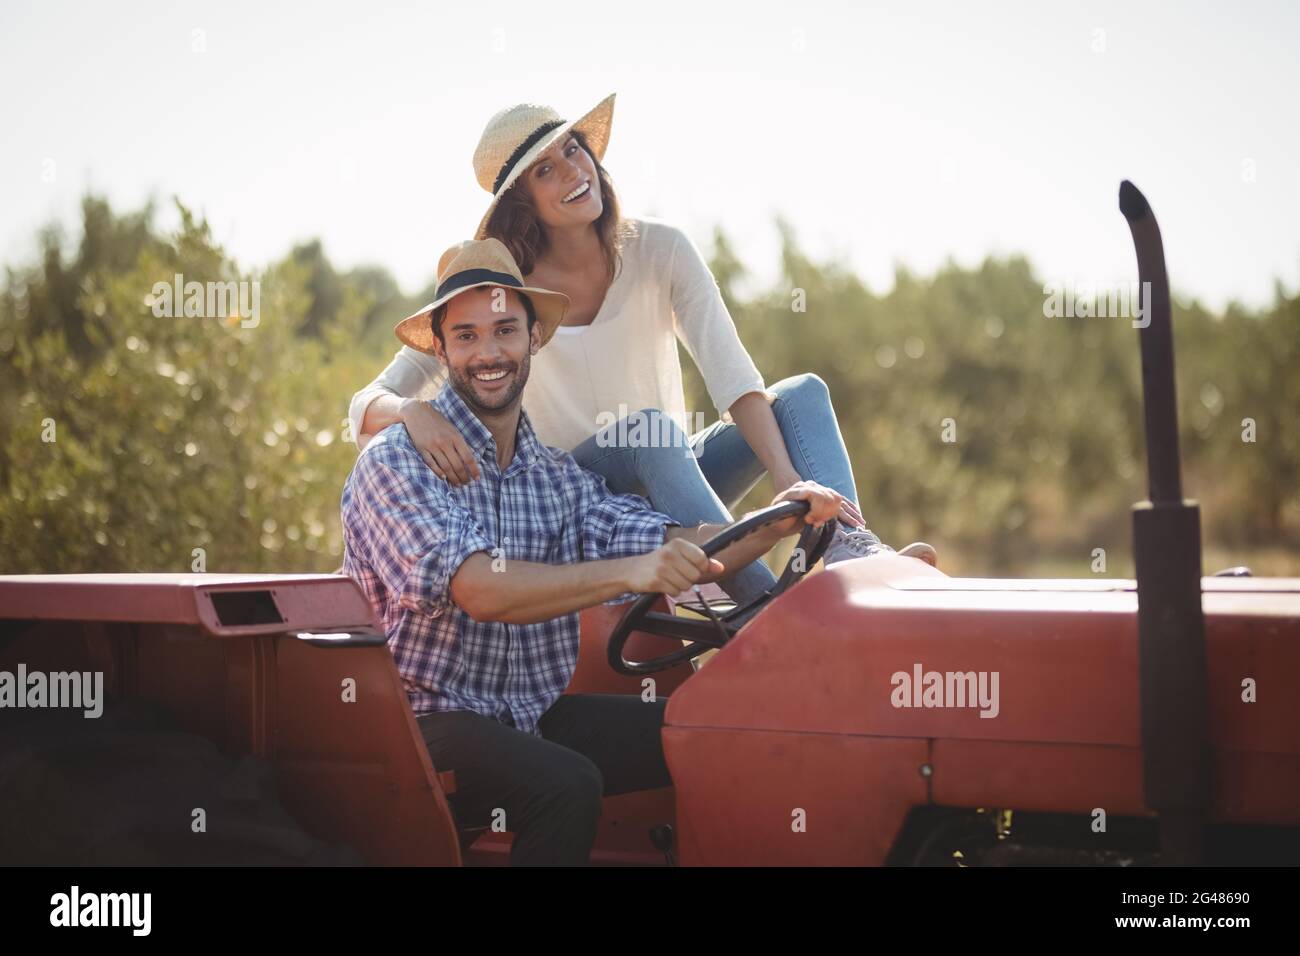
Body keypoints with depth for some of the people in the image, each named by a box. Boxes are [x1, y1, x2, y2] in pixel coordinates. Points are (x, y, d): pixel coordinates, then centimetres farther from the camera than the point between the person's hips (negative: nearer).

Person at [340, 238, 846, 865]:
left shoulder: (557, 475, 12)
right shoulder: (395, 461, -9)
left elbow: (675, 550, 2)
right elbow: (481, 591, -24)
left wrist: (773, 522, -16)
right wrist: (626, 573, -36)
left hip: (537, 715, 6)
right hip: (433, 718, -6)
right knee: (566, 785, -33)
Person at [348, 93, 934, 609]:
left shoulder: (659, 251, -4)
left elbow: (730, 374, -16)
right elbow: (367, 405, -12)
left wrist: (787, 477, -33)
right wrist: (414, 414, -38)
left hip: (675, 483, 3)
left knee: (803, 393, -17)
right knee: (649, 427, -34)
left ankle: (852, 552, -42)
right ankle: (766, 599, -48)